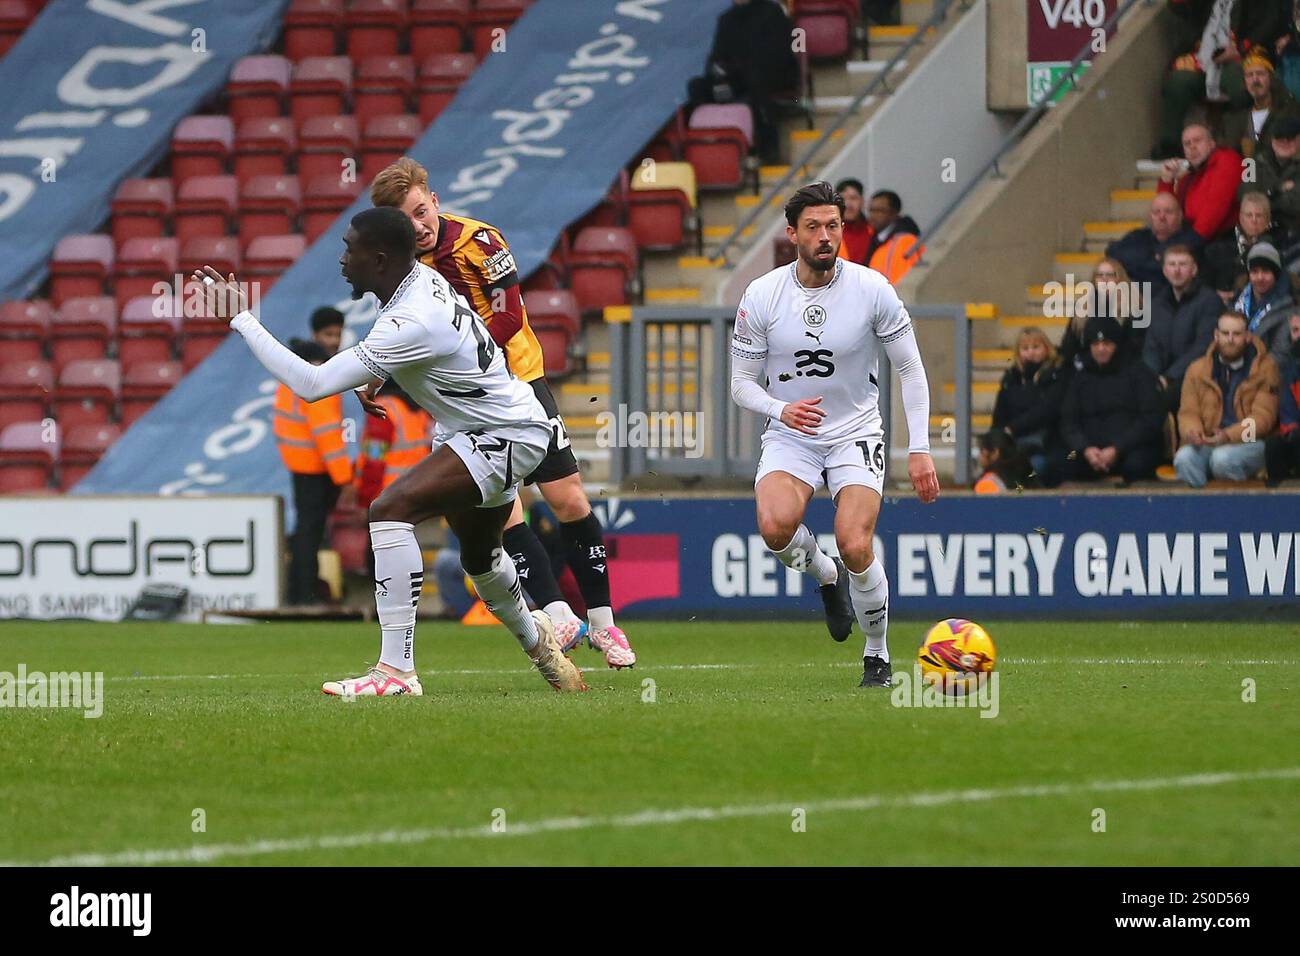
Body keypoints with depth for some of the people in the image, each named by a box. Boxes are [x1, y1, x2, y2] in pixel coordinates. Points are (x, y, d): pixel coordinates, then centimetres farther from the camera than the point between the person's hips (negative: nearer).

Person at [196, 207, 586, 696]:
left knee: (392, 508, -27)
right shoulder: (423, 278, -4)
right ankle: (539, 644, 59)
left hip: (508, 435, -11)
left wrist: (241, 319, -29)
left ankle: (397, 670, -29)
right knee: (479, 555, 31)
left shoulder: (410, 325, -32)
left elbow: (311, 384, -33)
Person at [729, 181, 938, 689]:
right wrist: (782, 410, -21)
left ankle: (878, 656, 4)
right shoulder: (761, 296, -7)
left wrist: (919, 449, -7)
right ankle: (825, 574, 7)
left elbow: (911, 370, -1)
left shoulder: (872, 289, -9)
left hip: (855, 434, -1)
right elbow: (742, 384, 1)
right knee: (775, 526, -29)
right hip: (790, 437, 1)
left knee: (855, 546, -21)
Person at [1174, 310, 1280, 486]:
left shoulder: (1264, 368, 0)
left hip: (1249, 443, -3)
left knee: (1222, 458, -37)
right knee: (1184, 458, -31)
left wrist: (1229, 436, -24)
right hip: (1207, 443, 3)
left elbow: (1263, 416, -8)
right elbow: (1188, 412, 8)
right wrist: (1192, 431, -17)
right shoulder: (1197, 369, 12)